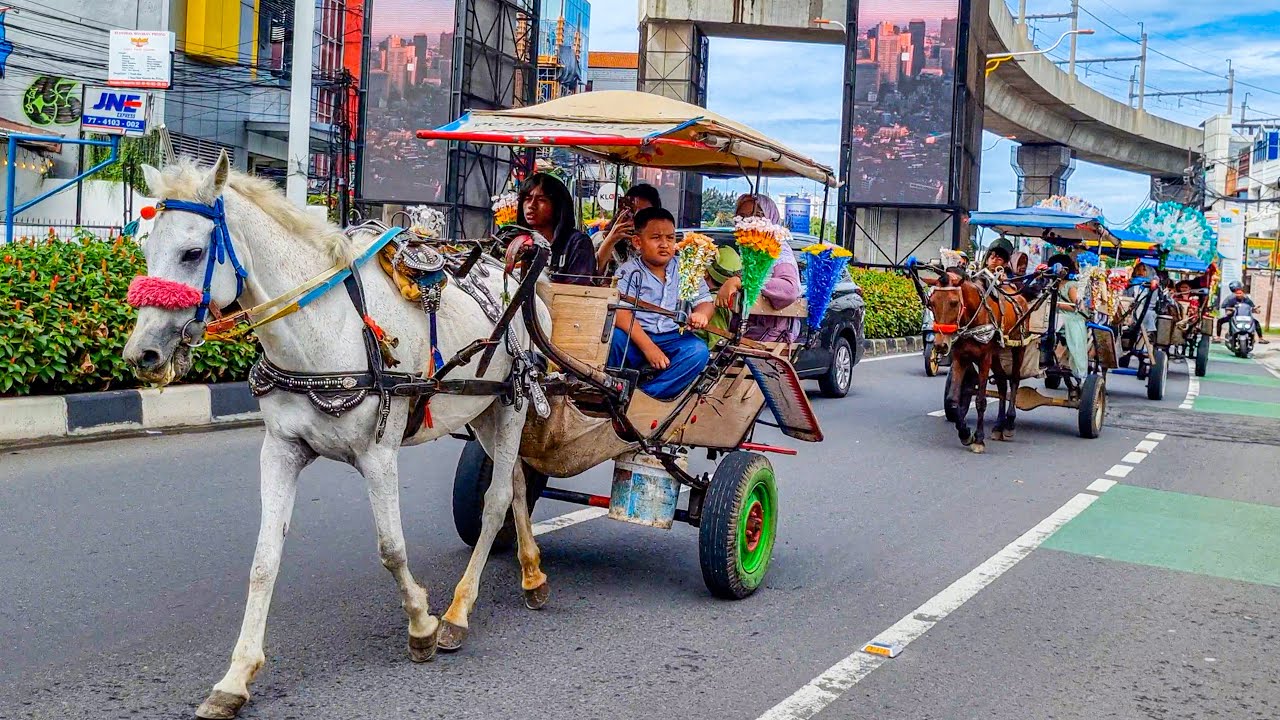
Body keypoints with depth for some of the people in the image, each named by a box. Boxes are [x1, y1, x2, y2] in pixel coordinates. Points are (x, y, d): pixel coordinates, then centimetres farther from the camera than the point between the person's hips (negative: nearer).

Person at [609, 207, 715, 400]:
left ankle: (645, 395, -29)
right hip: (635, 340, -2)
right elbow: (621, 313, -14)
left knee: (699, 351, -28)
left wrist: (701, 314, -17)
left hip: (673, 339, 3)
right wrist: (648, 347, -24)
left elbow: (705, 301, 11)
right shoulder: (628, 271, -2)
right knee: (612, 337, -33)